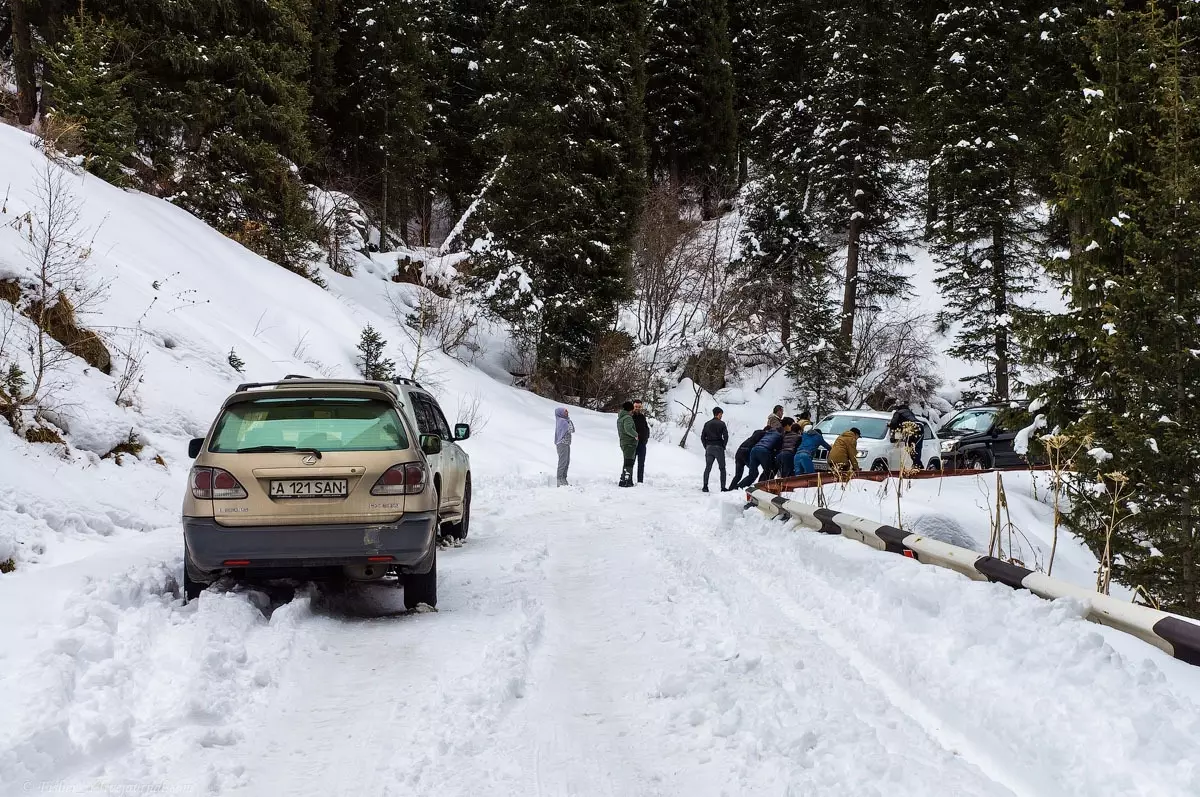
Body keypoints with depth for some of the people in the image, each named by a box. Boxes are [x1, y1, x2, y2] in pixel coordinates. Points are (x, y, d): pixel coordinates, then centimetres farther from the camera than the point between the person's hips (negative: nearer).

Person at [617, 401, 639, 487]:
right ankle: (624, 481, -13)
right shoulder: (628, 418, -15)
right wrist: (635, 434, -15)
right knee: (628, 462, -8)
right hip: (630, 443, -9)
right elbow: (628, 429, -30)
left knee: (627, 463, 16)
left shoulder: (619, 418, 14)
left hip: (623, 442, 9)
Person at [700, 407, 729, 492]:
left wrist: (706, 447, 12)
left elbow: (702, 437, 6)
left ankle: (705, 486, 0)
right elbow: (726, 436, -10)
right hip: (719, 448, -3)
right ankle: (723, 487, 1)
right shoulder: (721, 423, -4)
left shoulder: (707, 424, 8)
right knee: (722, 468, 5)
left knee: (707, 468, 9)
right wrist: (723, 446, 2)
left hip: (709, 448, 4)